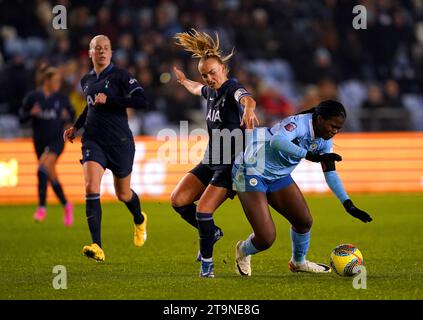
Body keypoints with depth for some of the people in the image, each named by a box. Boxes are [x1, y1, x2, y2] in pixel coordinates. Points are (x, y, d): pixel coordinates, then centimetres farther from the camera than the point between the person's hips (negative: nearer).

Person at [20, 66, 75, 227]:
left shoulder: (61, 97, 1)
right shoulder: (32, 97, -2)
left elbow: (72, 113, 15)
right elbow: (22, 117, 2)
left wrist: (68, 118, -8)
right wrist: (31, 113, -18)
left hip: (57, 140, -2)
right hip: (40, 141, 2)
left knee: (43, 167, -26)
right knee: (51, 176, 9)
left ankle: (42, 207, -26)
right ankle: (66, 206, 32)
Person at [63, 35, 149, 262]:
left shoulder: (120, 76, -6)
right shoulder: (86, 80, 12)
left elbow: (141, 101, -18)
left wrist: (109, 100, -21)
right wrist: (75, 127, 21)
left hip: (120, 141, -3)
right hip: (93, 140, 3)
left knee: (123, 194, 12)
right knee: (91, 188, -19)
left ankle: (140, 221, 50)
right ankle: (97, 247, -24)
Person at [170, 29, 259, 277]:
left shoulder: (232, 88, -16)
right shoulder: (211, 90, 8)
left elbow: (247, 99, -42)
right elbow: (198, 89, 35)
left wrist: (248, 109, -66)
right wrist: (184, 81, 55)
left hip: (232, 164, -8)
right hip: (210, 161, 8)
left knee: (203, 211, -16)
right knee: (178, 200, -3)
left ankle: (206, 261, 4)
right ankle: (212, 233, 19)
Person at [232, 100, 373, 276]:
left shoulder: (324, 140, -2)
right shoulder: (298, 123, -28)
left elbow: (330, 173, 8)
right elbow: (276, 141, -50)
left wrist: (348, 204, 1)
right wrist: (310, 155, -55)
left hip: (278, 176, 8)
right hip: (251, 173, -8)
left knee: (304, 221, 4)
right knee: (266, 239, -13)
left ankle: (298, 262, 33)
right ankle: (243, 252, 22)